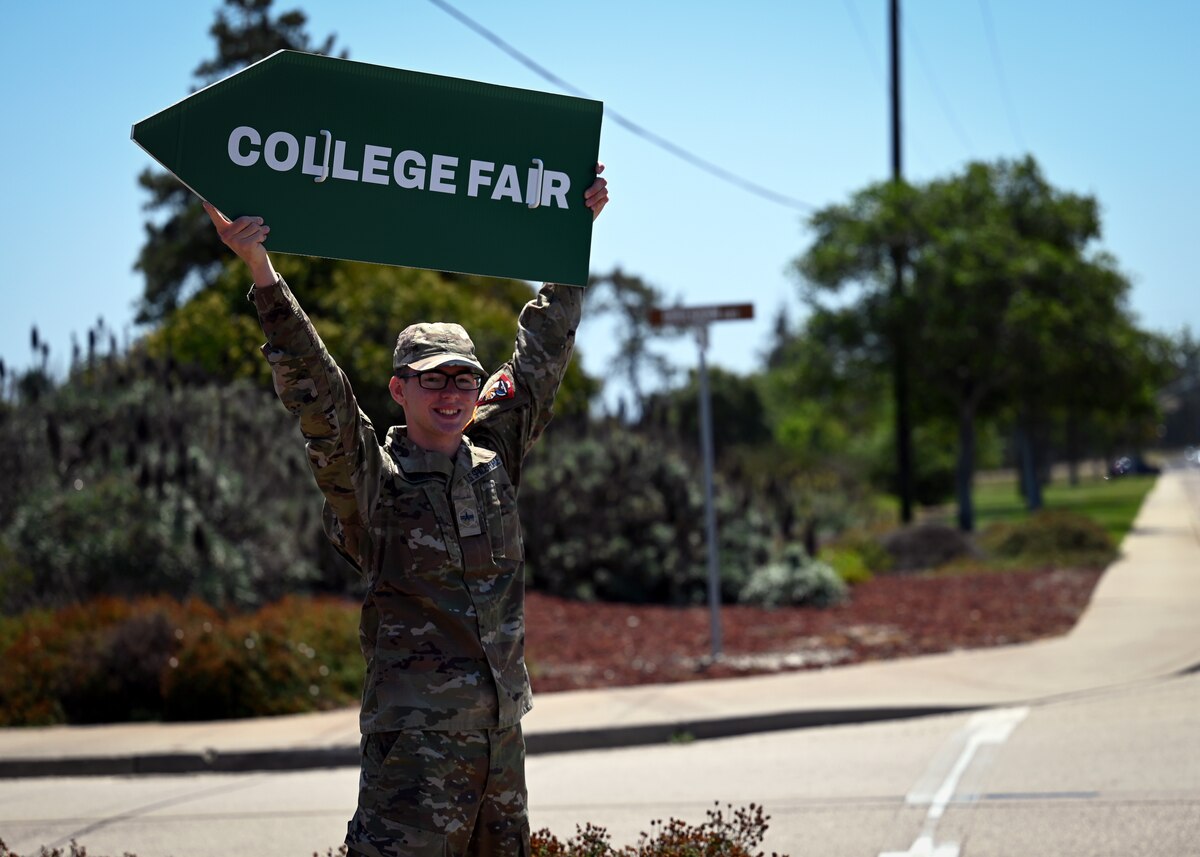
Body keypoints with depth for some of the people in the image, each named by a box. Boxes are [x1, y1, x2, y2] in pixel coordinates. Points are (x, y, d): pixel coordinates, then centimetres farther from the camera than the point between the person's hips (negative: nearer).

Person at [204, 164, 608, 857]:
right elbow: (316, 390, -14)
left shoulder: (495, 455, 11)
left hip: (503, 733, 6)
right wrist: (263, 275, -23)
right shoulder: (370, 476, -3)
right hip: (414, 740, -6)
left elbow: (542, 356, 19)